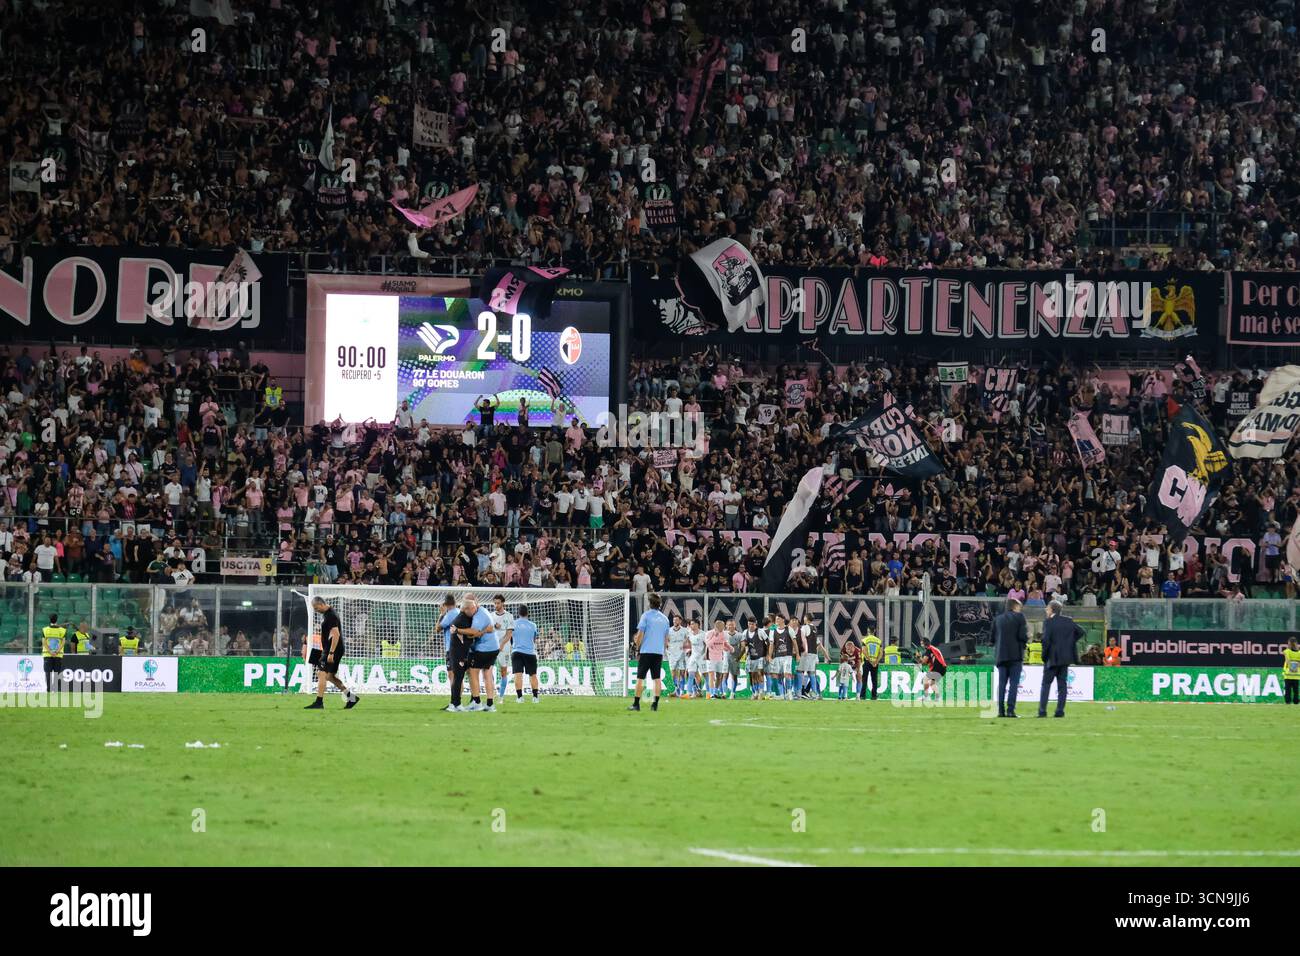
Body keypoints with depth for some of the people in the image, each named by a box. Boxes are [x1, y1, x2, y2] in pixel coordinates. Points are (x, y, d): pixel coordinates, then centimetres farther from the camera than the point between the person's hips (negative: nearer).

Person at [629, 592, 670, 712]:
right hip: (659, 652, 4)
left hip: (646, 652, -4)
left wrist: (638, 649, 2)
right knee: (657, 678, 4)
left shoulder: (646, 616, -4)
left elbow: (640, 634, -7)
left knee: (640, 678, 0)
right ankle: (655, 704, -1)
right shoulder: (664, 618, 10)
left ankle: (636, 704, -2)